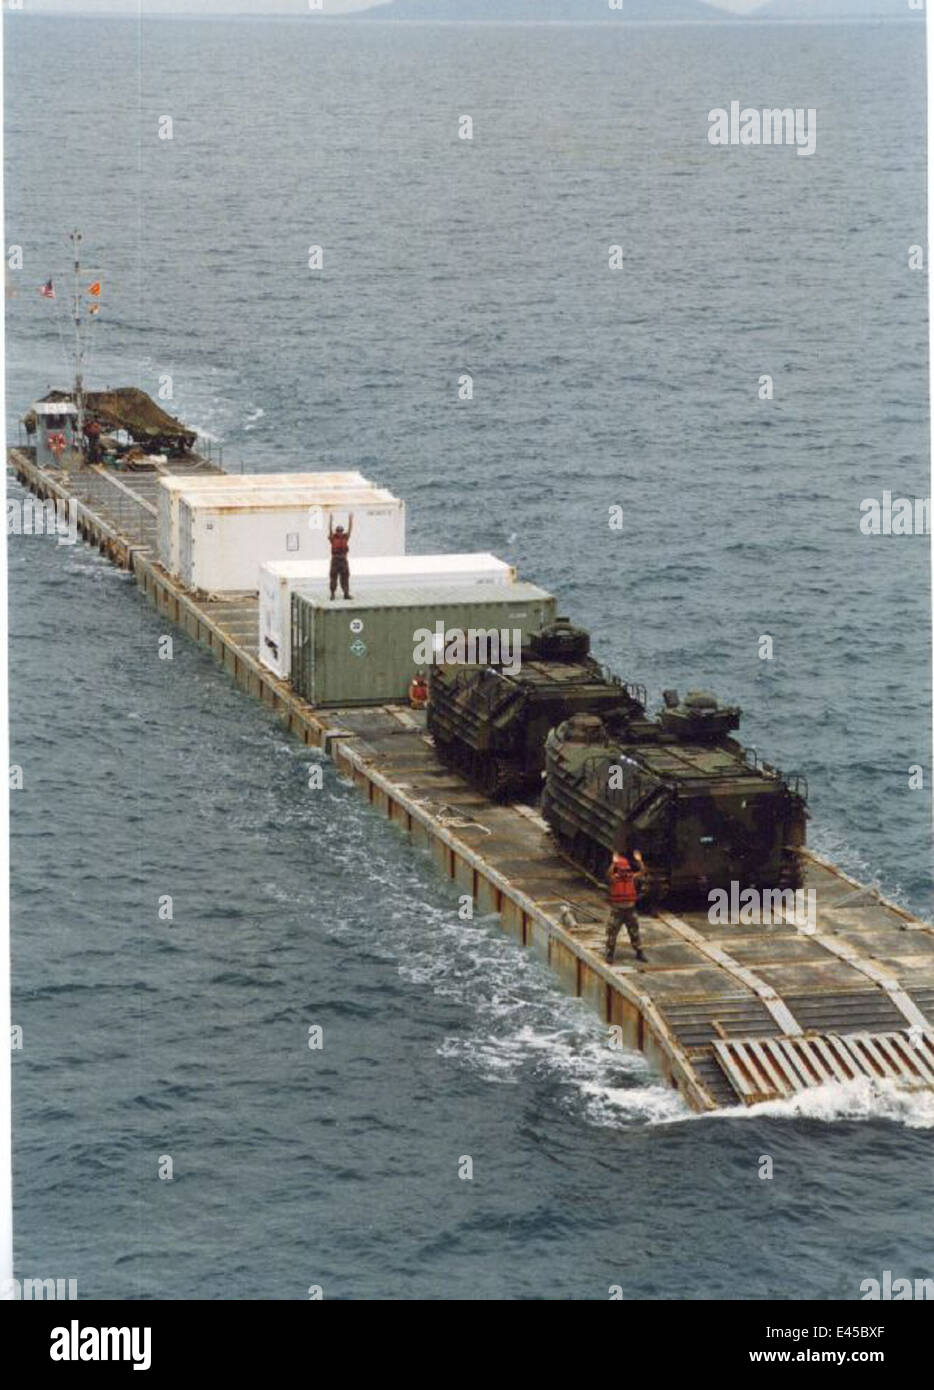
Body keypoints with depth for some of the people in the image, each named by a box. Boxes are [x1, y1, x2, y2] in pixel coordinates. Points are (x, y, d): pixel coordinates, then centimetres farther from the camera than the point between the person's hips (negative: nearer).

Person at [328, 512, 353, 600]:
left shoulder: (345, 537, 8)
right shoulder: (333, 538, 0)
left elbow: (350, 529, 1)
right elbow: (330, 529, -12)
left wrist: (350, 519, -9)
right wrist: (330, 520, -22)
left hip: (343, 559, 3)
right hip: (335, 560, -3)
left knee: (345, 577, 2)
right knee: (334, 577, 0)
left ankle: (346, 593, 2)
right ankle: (332, 593, 5)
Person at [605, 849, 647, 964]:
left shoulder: (632, 878, 0)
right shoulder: (614, 879, -10)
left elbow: (642, 872, -11)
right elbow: (609, 874, -32)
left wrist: (639, 861, -21)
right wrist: (614, 863, -41)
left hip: (630, 909, 3)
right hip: (617, 910, -3)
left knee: (634, 932, 13)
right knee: (612, 932, 0)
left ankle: (639, 953, 25)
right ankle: (610, 954, 11)